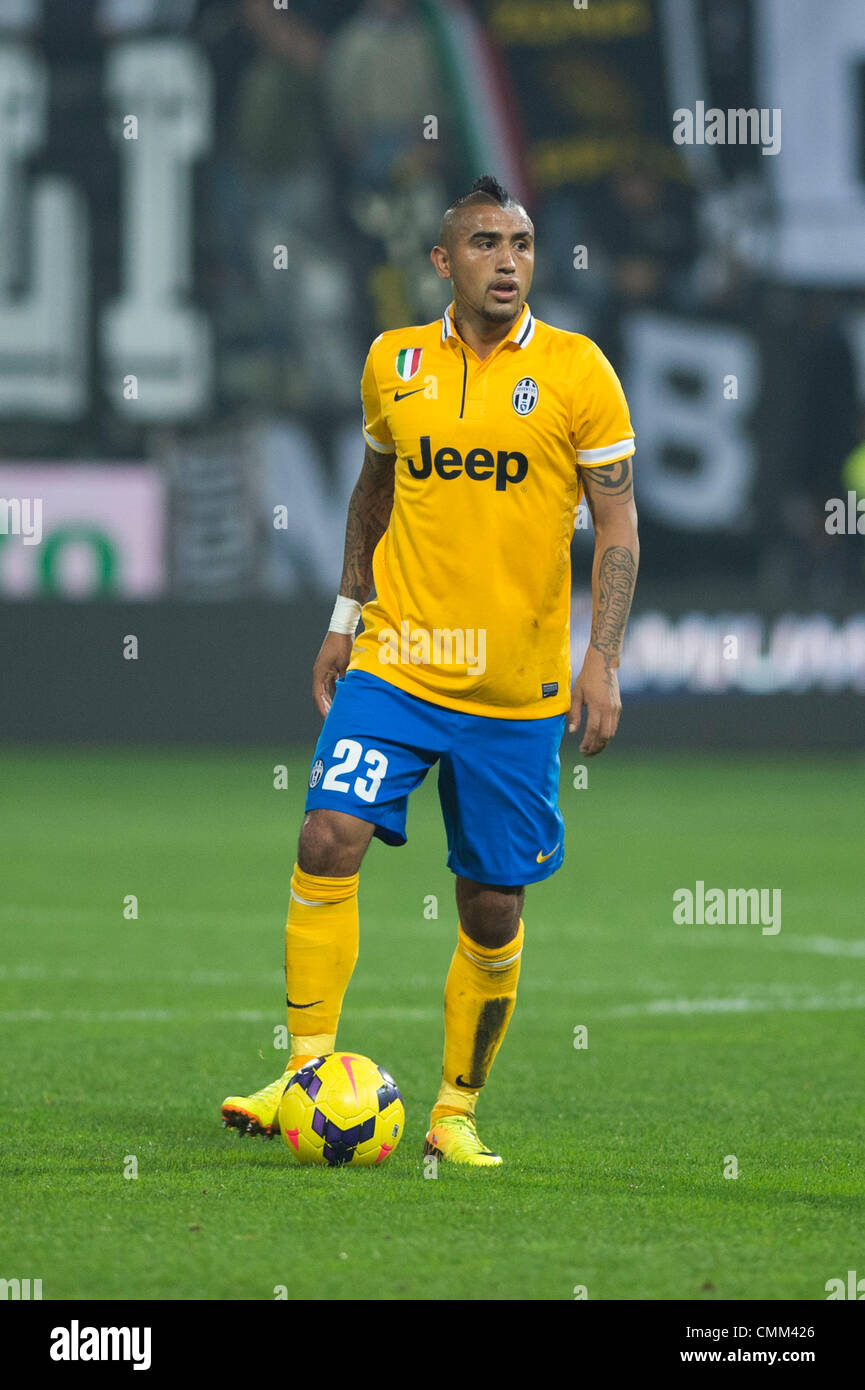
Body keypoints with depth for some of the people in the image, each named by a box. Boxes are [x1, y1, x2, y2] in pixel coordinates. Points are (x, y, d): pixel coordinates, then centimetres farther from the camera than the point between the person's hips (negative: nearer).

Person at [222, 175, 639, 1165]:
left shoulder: (576, 371, -3)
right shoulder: (393, 363, 5)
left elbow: (616, 524, -1)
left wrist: (603, 660, -10)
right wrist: (347, 616, 17)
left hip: (517, 691, -1)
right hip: (395, 664, 1)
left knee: (493, 908, 3)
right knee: (329, 837, -18)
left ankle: (457, 1110, 18)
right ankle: (309, 1072, -10)